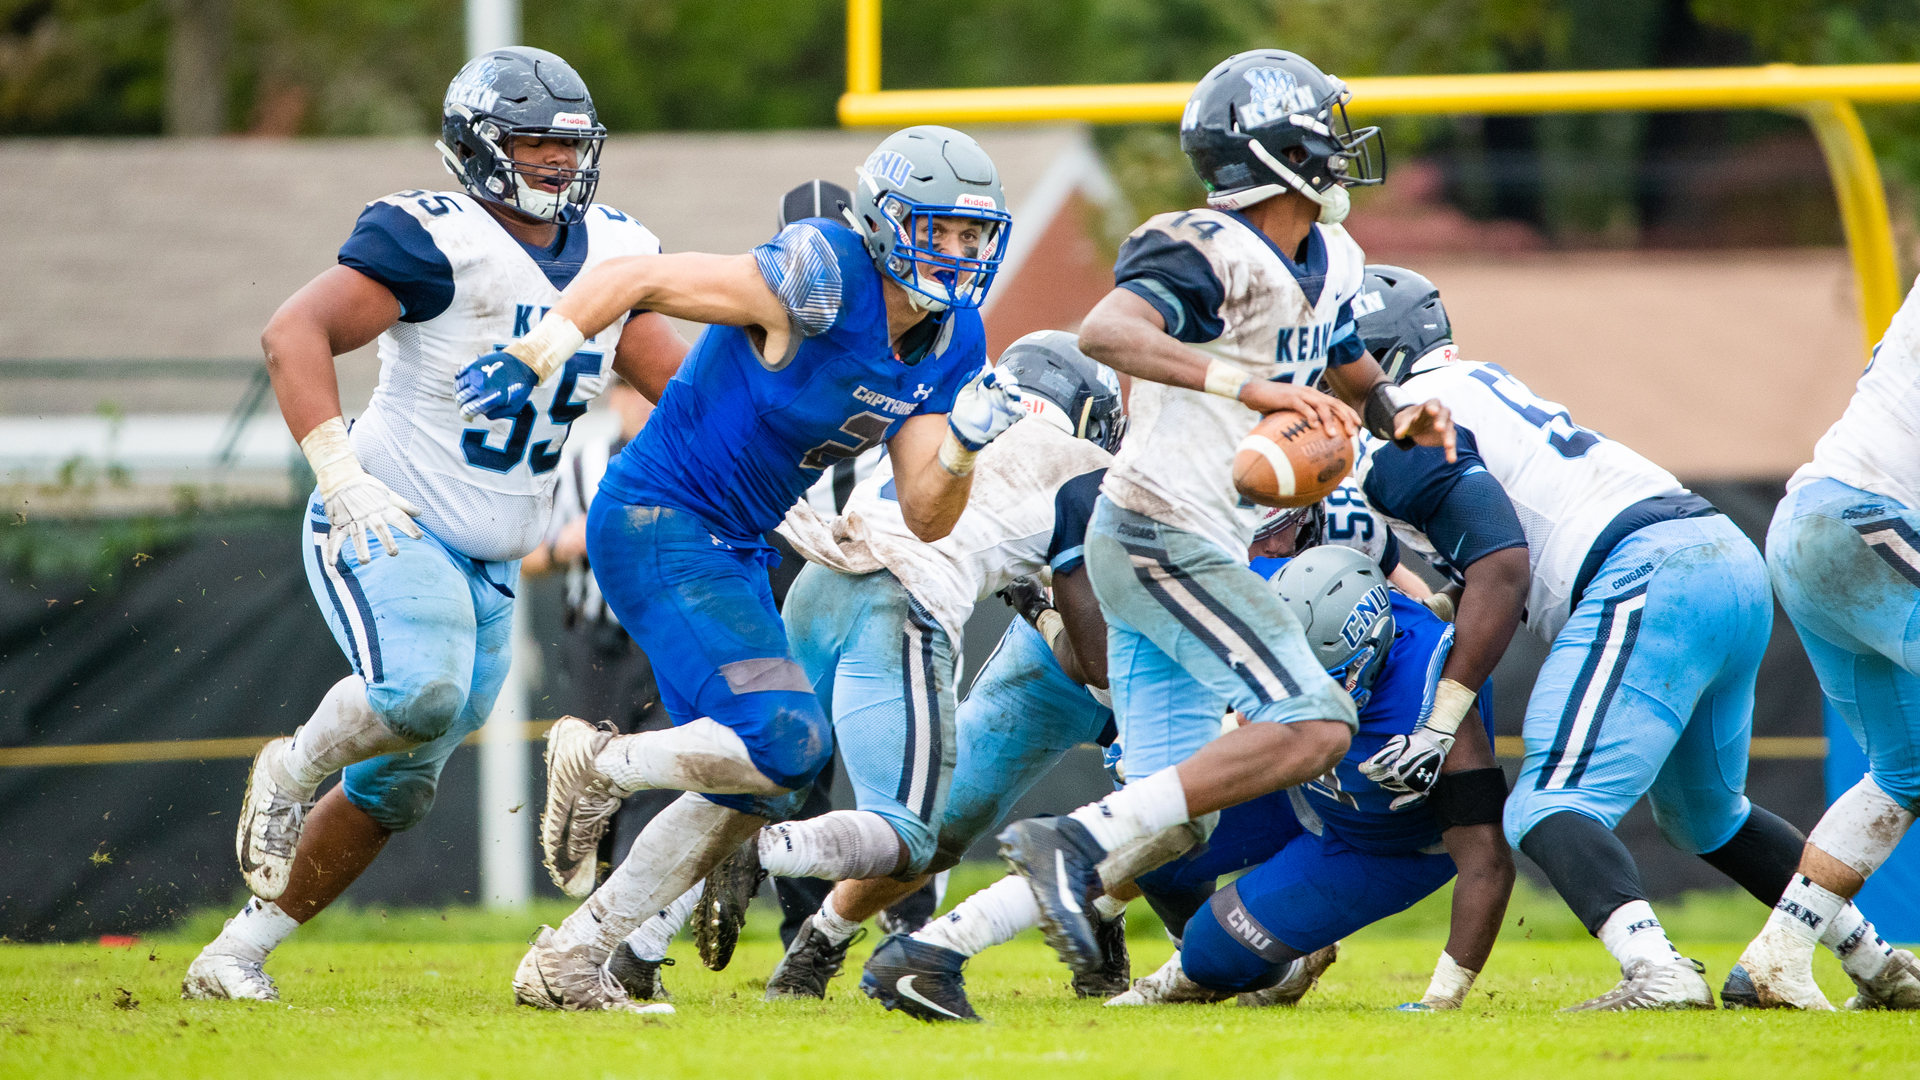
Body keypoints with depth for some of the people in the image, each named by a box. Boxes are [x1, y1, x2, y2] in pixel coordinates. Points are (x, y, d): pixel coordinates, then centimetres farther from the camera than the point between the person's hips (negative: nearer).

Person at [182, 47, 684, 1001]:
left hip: (490, 563, 7)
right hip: (386, 525, -7)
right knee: (419, 692, -33)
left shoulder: (610, 252, 7)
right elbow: (294, 334, -22)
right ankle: (292, 771, -2)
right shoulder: (437, 241, -16)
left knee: (396, 783, 8)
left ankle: (235, 956, 18)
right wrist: (340, 477, -29)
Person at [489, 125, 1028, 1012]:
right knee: (787, 742, -22)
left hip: (731, 552, 9)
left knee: (744, 793, 10)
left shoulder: (951, 343, 4)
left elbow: (925, 518, 3)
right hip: (658, 528, -9)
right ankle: (602, 764, 1)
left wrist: (965, 439, -15)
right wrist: (530, 360, -24)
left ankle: (567, 961, 19)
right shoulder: (822, 284, -22)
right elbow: (633, 280, -18)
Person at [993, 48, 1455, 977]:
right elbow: (1106, 332, -33)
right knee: (1312, 727, -21)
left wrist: (1399, 415, 6)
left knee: (1173, 823, 6)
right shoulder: (1212, 255, -17)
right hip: (1165, 541, -10)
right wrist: (1249, 386, -42)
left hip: (1199, 552, 10)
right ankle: (1078, 844, -22)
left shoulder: (1329, 264, 12)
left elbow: (1347, 365, 30)